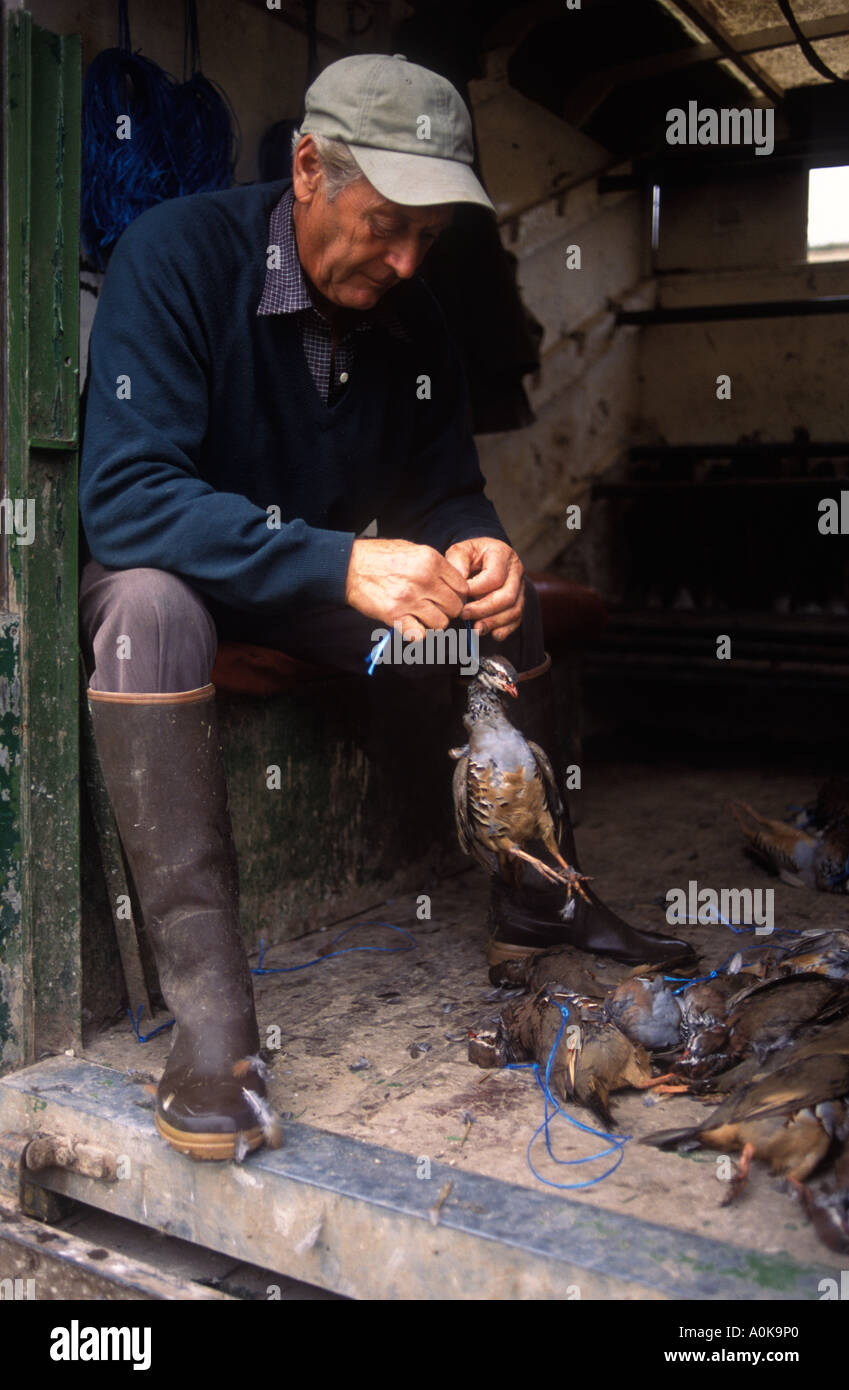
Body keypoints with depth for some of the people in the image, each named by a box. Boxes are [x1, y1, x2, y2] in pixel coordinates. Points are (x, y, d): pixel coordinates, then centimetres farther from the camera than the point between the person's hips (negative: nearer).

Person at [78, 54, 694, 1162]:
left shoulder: (411, 319, -3)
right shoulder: (176, 254, -21)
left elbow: (447, 491, 2)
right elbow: (123, 498, -31)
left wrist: (478, 552, -24)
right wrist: (339, 564, -41)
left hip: (322, 593, 6)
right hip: (180, 577, -5)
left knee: (505, 598, -2)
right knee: (148, 606, -38)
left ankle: (532, 902, 8)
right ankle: (209, 1014, -35)